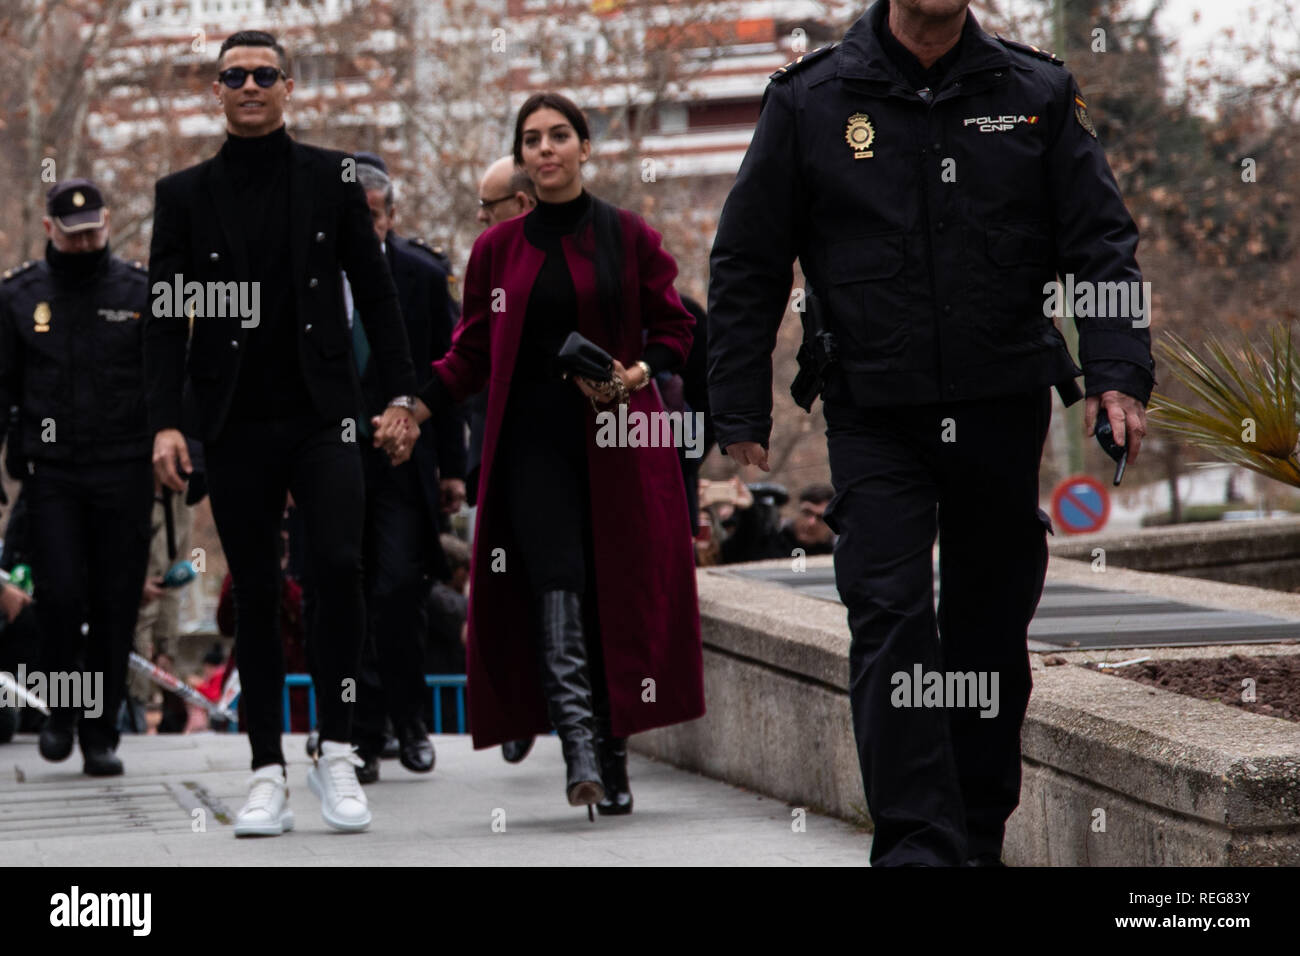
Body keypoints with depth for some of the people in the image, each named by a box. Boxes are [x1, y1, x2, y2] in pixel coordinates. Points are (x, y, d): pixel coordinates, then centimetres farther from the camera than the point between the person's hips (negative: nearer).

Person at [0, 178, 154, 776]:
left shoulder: (140, 292, 5)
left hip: (124, 473, 0)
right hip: (51, 473, 0)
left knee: (115, 605, 1)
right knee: (59, 596, -10)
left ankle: (101, 733, 11)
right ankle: (61, 710, 14)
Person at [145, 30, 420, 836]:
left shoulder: (332, 178, 7)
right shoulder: (185, 194, 7)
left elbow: (375, 292, 8)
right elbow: (167, 317, 5)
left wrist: (401, 393, 1)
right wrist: (164, 422, -5)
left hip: (322, 414, -1)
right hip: (236, 426, 1)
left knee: (340, 564, -18)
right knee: (256, 595, 3)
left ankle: (338, 751, -6)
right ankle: (269, 776, 7)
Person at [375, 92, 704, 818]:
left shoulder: (629, 238, 5)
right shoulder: (497, 250, 10)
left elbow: (674, 330, 7)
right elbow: (473, 354, 13)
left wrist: (636, 374, -12)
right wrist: (413, 411, 1)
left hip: (617, 440, 0)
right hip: (534, 441, 0)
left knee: (619, 593, -2)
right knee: (556, 591, -14)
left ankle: (615, 757, 6)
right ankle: (580, 748, -24)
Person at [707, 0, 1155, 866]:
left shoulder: (1038, 95, 5)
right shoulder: (811, 101, 1)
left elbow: (1101, 242, 4)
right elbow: (745, 267, 5)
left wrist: (1119, 373, -10)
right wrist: (740, 413, 1)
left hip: (1005, 409, 2)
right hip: (876, 418, -2)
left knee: (992, 628, 10)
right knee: (892, 617, -13)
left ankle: (981, 838, 22)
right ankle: (918, 844, -16)